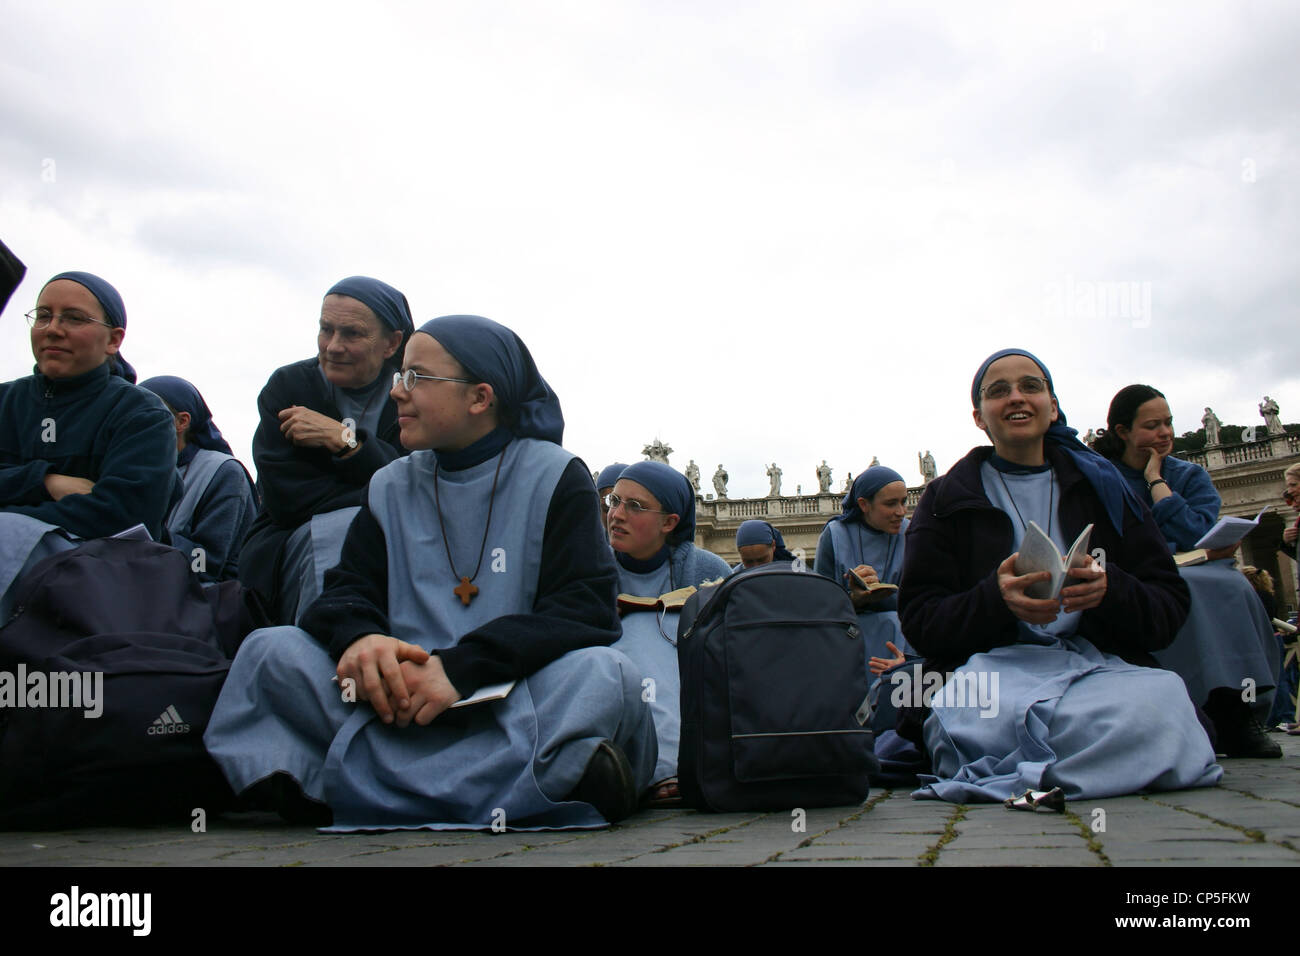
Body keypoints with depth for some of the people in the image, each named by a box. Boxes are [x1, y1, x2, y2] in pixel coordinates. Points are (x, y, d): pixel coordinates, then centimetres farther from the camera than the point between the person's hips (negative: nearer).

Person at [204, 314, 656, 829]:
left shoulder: (555, 476, 4)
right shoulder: (390, 487, 16)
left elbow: (587, 609, -8)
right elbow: (346, 592, 8)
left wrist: (461, 666, -22)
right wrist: (360, 637, -18)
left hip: (519, 700, -3)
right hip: (403, 702, 4)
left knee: (608, 674, -31)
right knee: (270, 650, -18)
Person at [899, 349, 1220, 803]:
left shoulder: (1102, 487, 18)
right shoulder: (947, 499, 14)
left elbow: (1170, 606, 10)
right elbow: (919, 620, 4)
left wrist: (1111, 590, -14)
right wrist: (996, 599, -17)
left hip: (1101, 663, 2)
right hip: (993, 664, -1)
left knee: (1153, 706, -34)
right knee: (980, 716, -38)